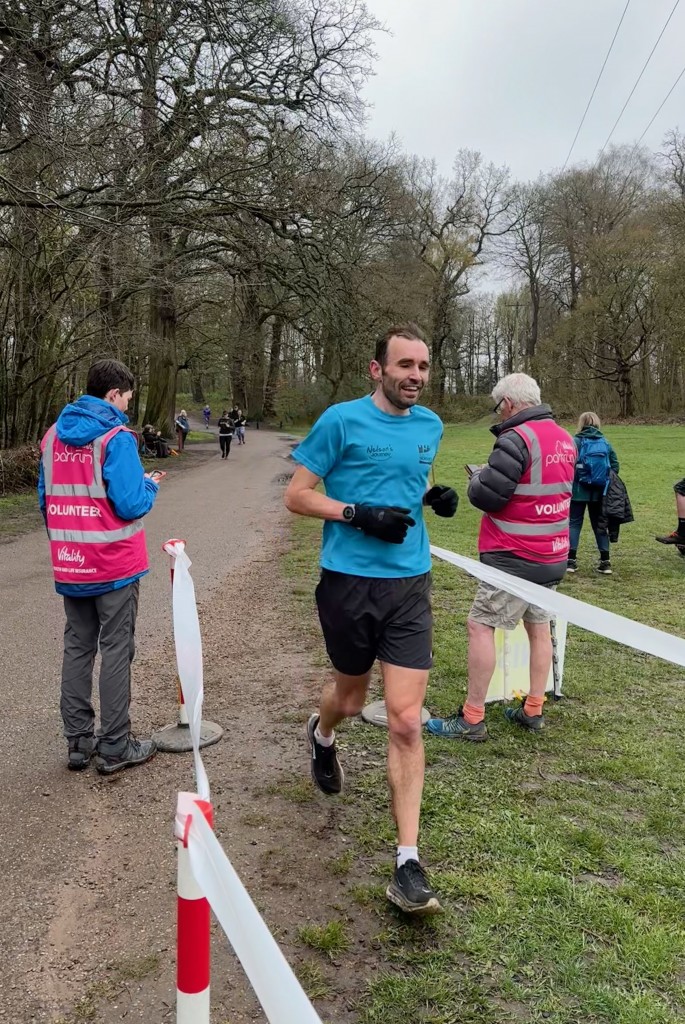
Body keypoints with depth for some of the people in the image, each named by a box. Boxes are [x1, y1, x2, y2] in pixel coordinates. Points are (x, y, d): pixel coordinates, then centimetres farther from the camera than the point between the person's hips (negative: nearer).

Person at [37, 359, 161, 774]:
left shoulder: (54, 435, 7)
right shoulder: (116, 438, -14)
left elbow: (46, 499, 13)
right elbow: (131, 504, -19)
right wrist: (150, 486, 2)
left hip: (70, 566, 6)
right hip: (114, 566, -6)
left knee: (77, 648, 14)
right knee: (116, 651, 3)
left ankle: (79, 742, 22)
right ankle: (115, 749, 11)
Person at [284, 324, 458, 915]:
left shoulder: (430, 426, 8)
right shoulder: (342, 420, -7)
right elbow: (297, 495, -5)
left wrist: (433, 497, 2)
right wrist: (361, 515, -19)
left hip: (410, 584, 3)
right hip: (350, 583, -3)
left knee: (406, 720, -4)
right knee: (352, 698, 18)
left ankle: (408, 863, 5)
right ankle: (322, 735, 57)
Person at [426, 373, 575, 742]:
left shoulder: (516, 438, -18)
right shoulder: (565, 439, 9)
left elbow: (487, 496, -19)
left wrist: (478, 477, 2)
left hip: (515, 558, -9)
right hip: (553, 557, 9)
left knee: (480, 626, -3)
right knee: (538, 627, 16)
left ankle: (472, 719, 1)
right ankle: (533, 711, 25)